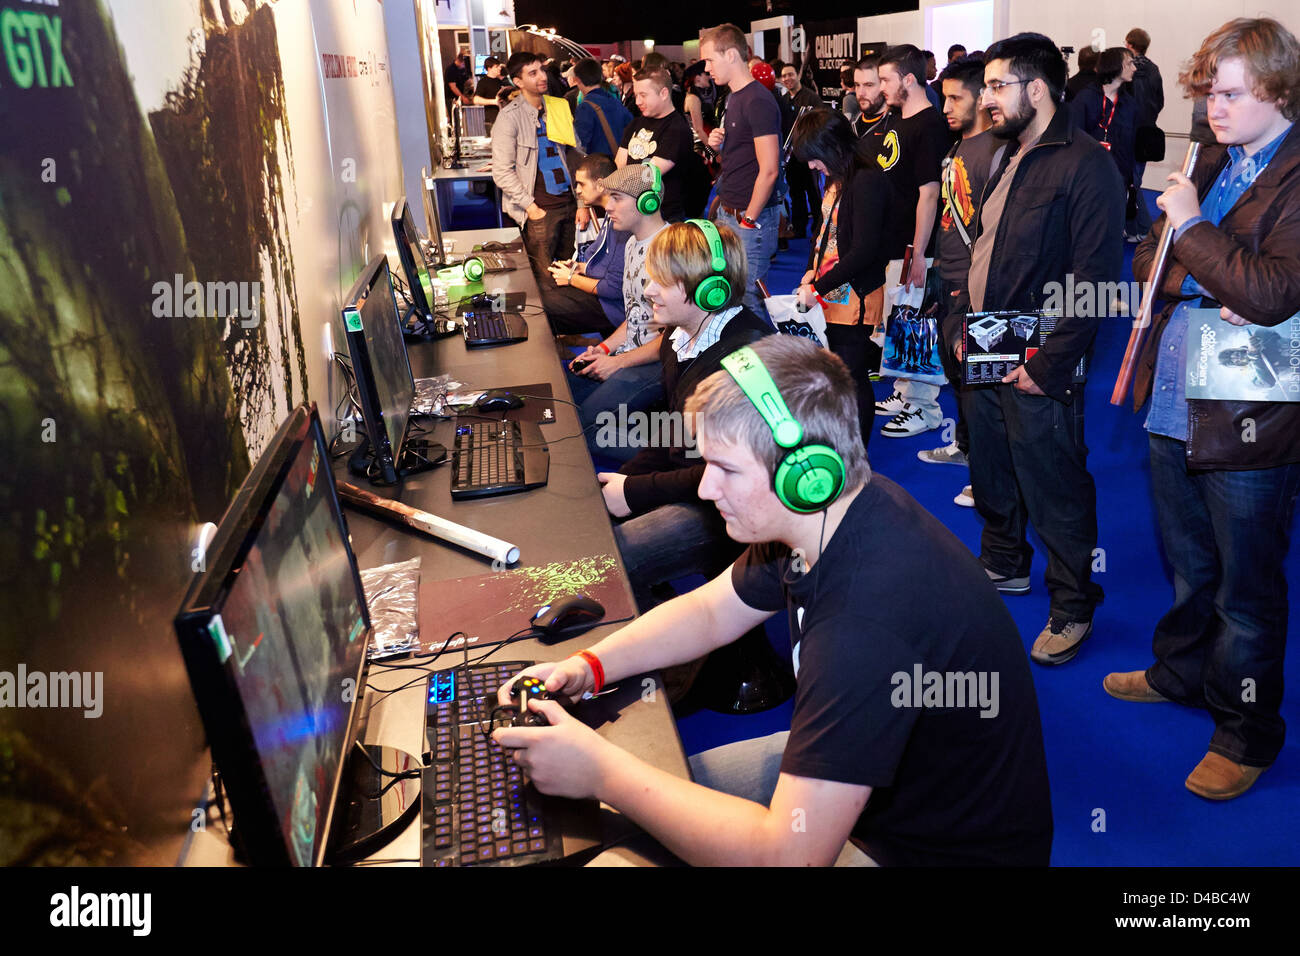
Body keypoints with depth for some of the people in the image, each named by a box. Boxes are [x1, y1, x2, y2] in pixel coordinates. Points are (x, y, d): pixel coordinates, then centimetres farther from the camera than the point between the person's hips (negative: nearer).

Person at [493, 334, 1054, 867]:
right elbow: (711, 611, 8)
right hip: (849, 772, 8)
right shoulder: (815, 520, -9)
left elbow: (788, 854, -36)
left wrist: (601, 773, -27)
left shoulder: (869, 616, -39)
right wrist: (588, 667, -7)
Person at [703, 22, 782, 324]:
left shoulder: (758, 101, -16)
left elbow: (769, 170, -19)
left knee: (748, 299, -4)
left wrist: (748, 219, -14)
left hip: (751, 219, -9)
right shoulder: (733, 97, 14)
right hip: (727, 212, 9)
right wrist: (720, 144, 4)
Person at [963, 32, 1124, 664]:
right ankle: (1003, 564, 42)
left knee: (1055, 493, 3)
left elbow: (1094, 280, -19)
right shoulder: (1008, 159, 14)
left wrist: (1048, 365, -20)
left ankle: (1072, 607, 20)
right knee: (990, 472, 21)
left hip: (1037, 371, -8)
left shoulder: (1086, 166, -15)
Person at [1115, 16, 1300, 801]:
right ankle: (1182, 671, 45)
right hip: (1176, 404, 7)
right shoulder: (1212, 164, 11)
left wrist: (1191, 226, -16)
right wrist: (1211, 288, -8)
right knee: (1188, 565, 24)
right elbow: (1148, 263, 11)